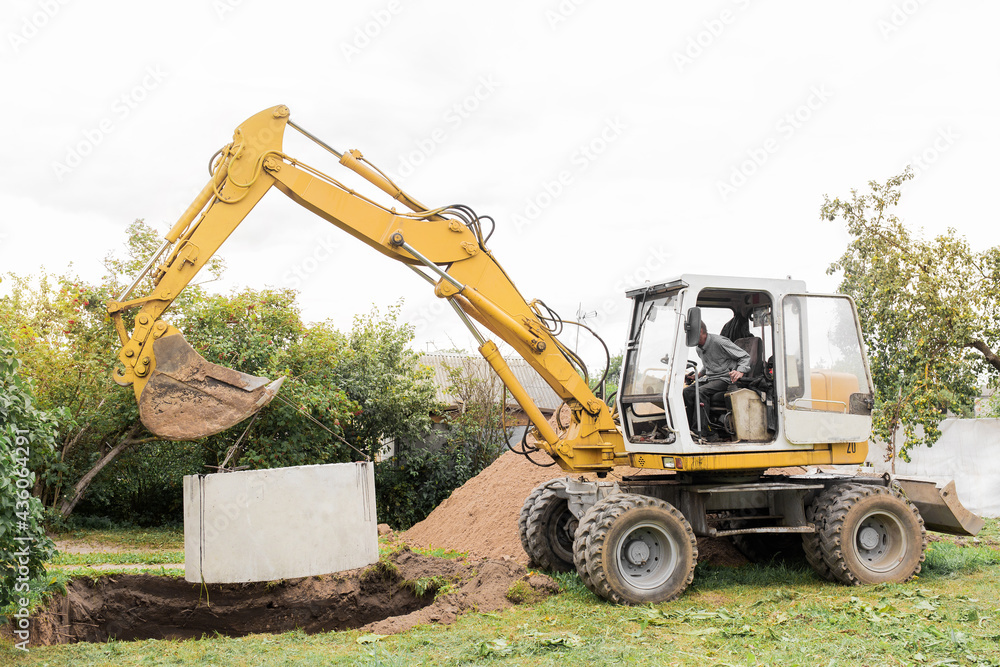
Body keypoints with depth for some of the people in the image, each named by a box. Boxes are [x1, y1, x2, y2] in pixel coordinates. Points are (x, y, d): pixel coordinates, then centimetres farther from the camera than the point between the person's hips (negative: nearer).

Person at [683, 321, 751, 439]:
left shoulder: (719, 342, -13)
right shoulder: (699, 348, 12)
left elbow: (745, 356, -10)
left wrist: (740, 372, -27)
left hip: (724, 378, -7)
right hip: (708, 378, 8)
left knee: (701, 391, -33)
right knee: (687, 392, -19)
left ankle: (699, 431, -35)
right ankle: (690, 428, -23)